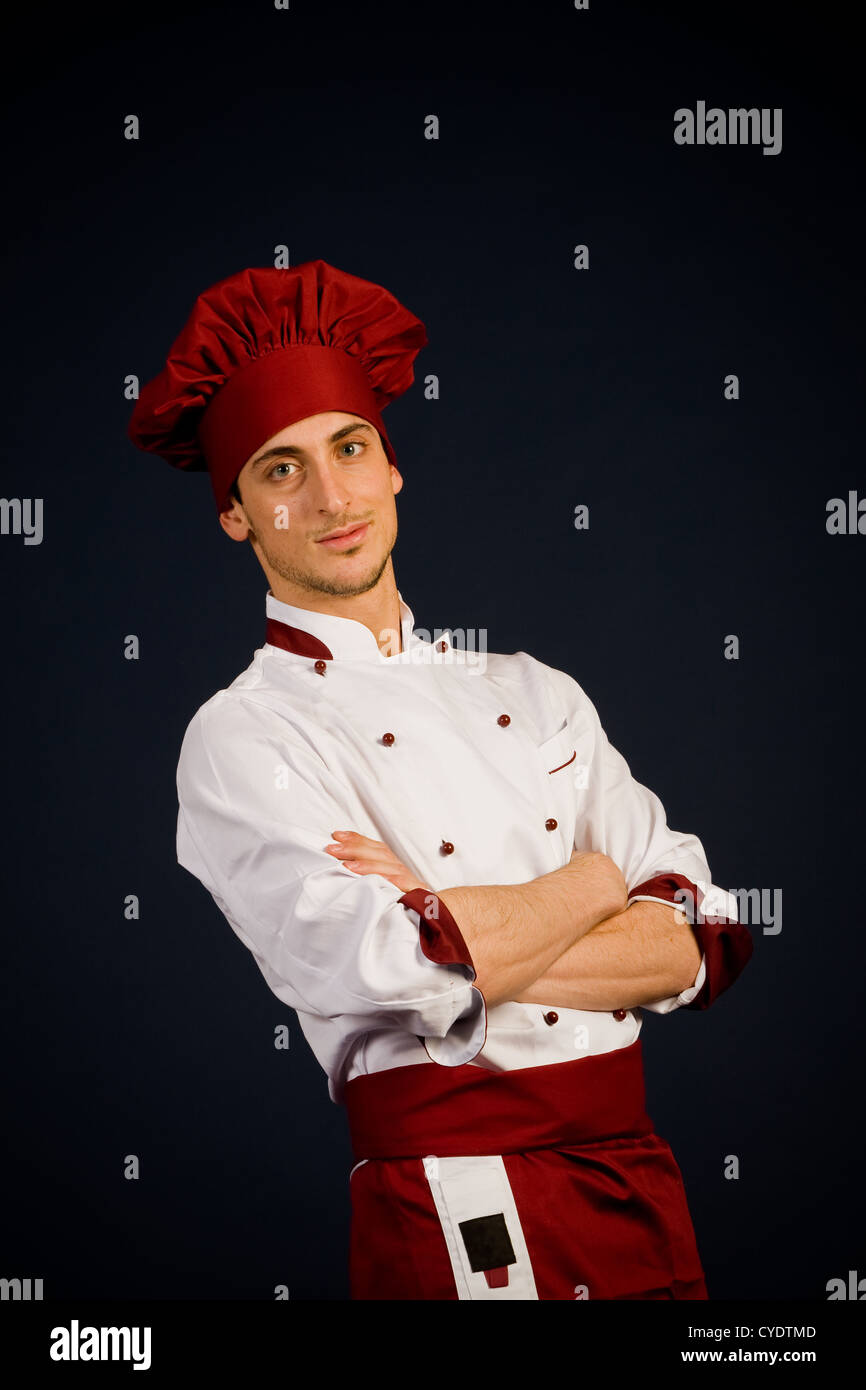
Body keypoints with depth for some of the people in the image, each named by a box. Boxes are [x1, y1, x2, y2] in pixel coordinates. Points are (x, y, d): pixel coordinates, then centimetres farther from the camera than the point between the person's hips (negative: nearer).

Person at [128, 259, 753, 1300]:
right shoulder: (242, 737, -6)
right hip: (457, 1214, -5)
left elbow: (702, 942, 1)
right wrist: (595, 885, -6)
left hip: (643, 1177, 5)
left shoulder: (531, 693, 10)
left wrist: (458, 936, -14)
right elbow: (393, 968, -22)